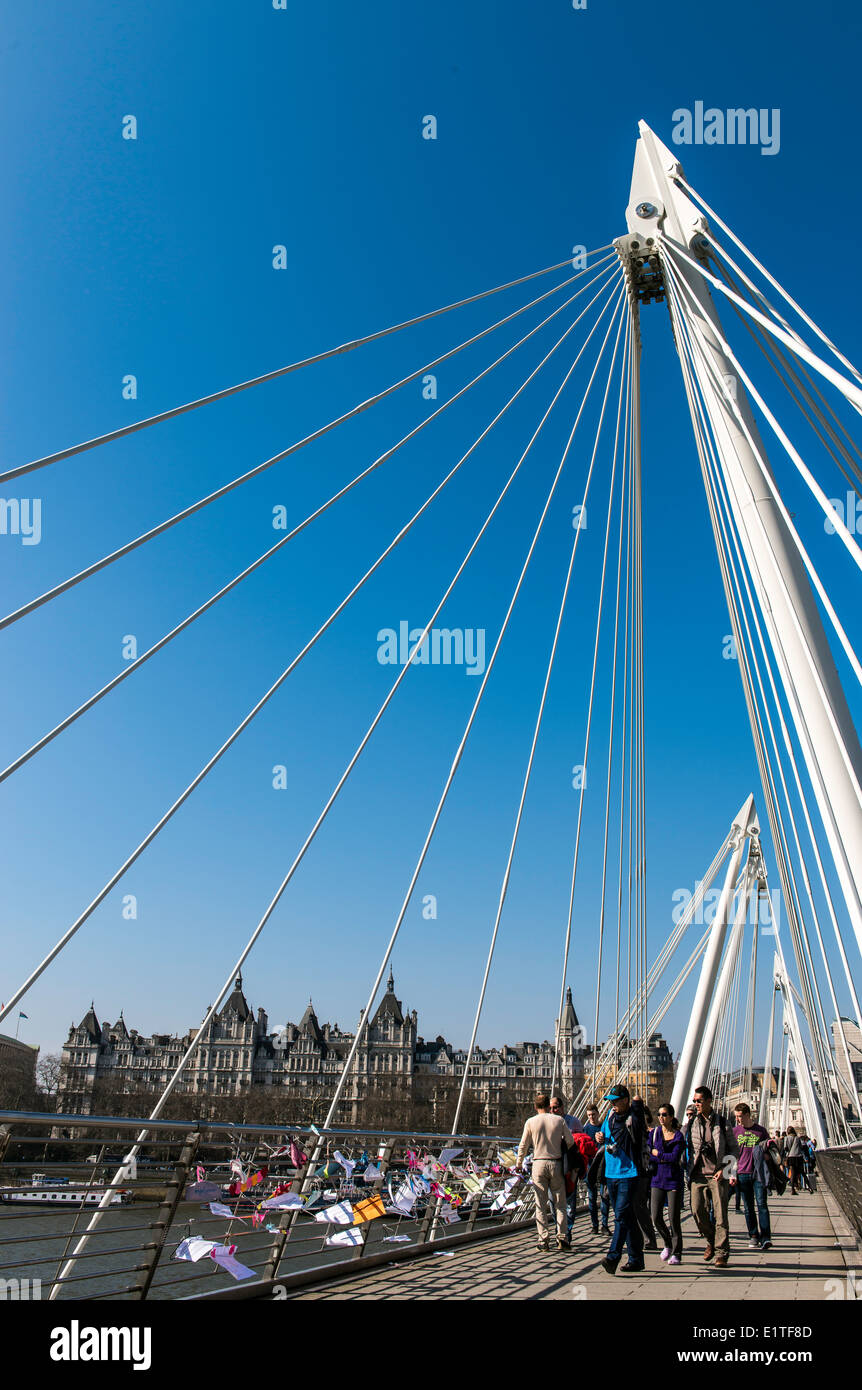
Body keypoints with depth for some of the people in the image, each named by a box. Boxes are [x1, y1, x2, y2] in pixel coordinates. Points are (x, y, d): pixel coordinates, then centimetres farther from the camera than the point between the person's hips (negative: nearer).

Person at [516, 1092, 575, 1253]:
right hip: (556, 1163, 0)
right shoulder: (559, 1120, -1)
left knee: (541, 1205, 5)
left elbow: (523, 1146, 3)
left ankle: (543, 1241, 4)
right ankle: (562, 1238, 5)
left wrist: (519, 1164, 15)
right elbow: (570, 1141, 2)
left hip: (539, 1164, 0)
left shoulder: (531, 1122, -1)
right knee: (560, 1203, 11)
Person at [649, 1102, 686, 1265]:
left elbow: (675, 1157, -12)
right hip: (657, 1178, 3)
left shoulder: (679, 1136, -1)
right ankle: (668, 1244, 23)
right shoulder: (654, 1133, 7)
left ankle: (676, 1253, 10)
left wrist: (657, 1153, -5)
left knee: (674, 1218, -3)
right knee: (655, 1216, -1)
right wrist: (666, 1158, -11)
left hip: (673, 1179, -3)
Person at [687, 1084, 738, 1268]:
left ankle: (721, 1254, 8)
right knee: (697, 1210, -5)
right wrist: (690, 1170, 4)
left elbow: (733, 1148, 4)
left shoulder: (722, 1123, 1)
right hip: (698, 1175, 3)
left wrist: (724, 1169, -7)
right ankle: (711, 1240, 20)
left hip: (718, 1175, -3)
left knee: (720, 1215, -3)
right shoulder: (692, 1124, 8)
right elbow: (688, 1148, 16)